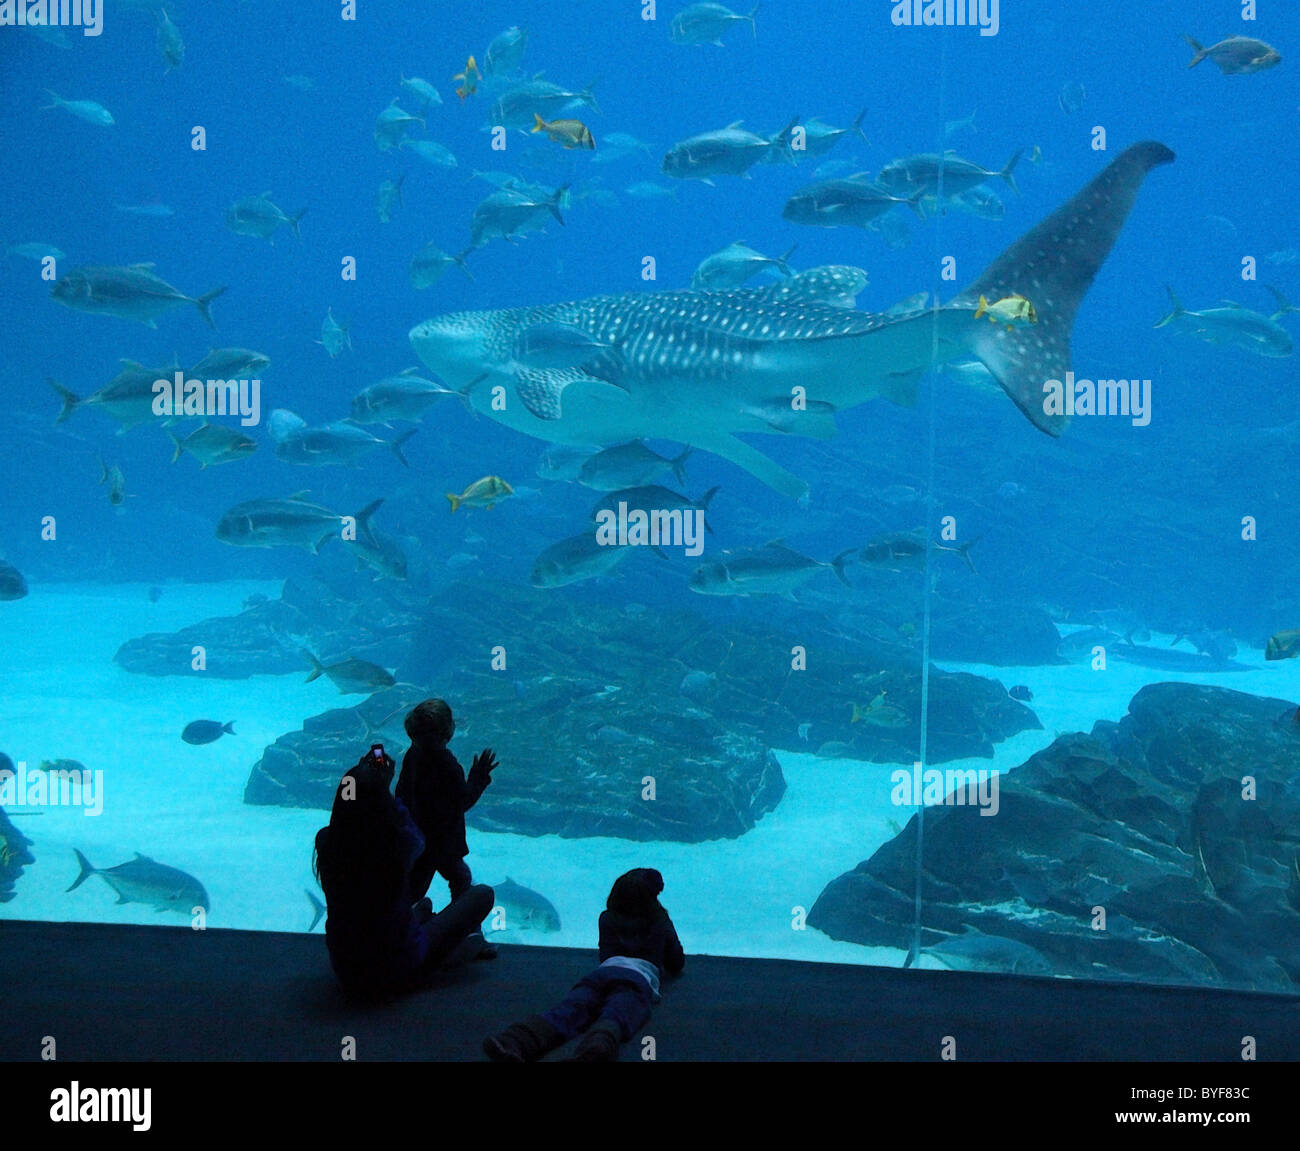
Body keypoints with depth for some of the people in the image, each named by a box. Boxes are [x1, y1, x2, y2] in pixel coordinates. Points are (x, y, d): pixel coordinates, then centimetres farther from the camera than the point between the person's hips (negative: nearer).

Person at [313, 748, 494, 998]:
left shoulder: (325, 842, -16)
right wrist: (383, 790, 10)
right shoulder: (398, 843, -24)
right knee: (482, 894, 14)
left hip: (345, 974, 4)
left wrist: (362, 779, 18)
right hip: (400, 973, -4)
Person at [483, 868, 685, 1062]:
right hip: (641, 976, -2)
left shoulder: (606, 919, 34)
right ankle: (598, 1046, -70)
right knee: (615, 1018, -33)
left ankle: (514, 1042, -56)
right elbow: (677, 966, 37)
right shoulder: (661, 923, 29)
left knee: (568, 1012, -25)